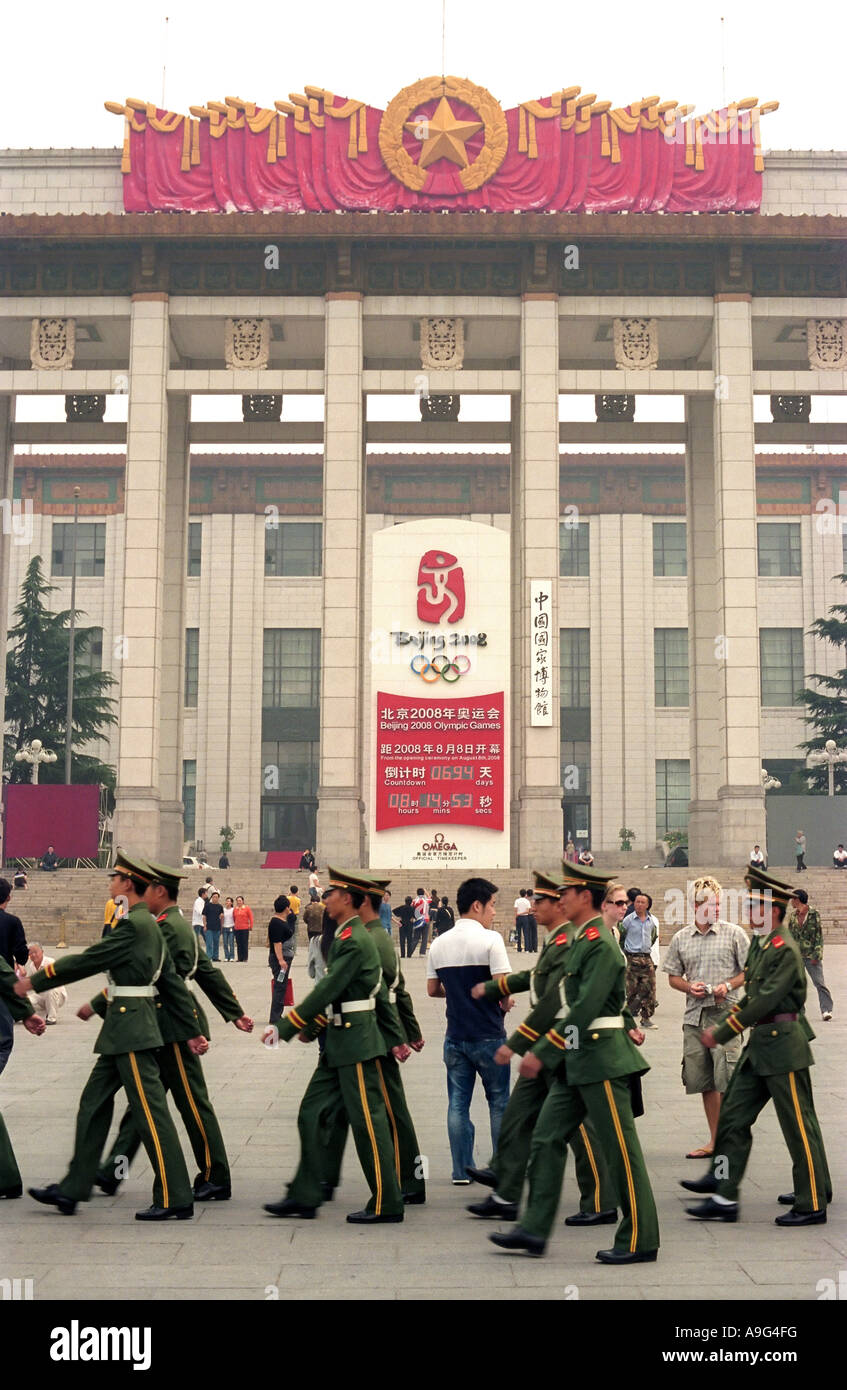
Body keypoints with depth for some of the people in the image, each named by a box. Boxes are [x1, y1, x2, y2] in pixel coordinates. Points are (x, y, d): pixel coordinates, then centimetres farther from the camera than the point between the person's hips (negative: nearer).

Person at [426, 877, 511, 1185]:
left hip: (455, 1036, 4)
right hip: (488, 1035, -4)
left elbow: (432, 989, 10)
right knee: (499, 1101, 9)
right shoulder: (490, 939, -13)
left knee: (458, 1102, 9)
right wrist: (504, 1004, 1)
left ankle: (462, 1170, 11)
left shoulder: (440, 943, 4)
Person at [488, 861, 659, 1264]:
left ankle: (640, 1241, 7)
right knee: (547, 1138, 9)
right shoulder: (579, 941, 14)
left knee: (620, 1149, -1)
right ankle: (534, 1230, 13)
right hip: (576, 1059, 10)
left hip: (601, 1059, -10)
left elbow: (584, 1009, -22)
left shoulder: (601, 944, -17)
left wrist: (543, 1053, -20)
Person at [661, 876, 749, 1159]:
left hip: (725, 1014, -4)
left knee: (727, 1081, -11)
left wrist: (728, 986, -13)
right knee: (704, 1082, 9)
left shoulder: (734, 933, 0)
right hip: (694, 1016, 4)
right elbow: (673, 976, 15)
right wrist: (690, 987, -4)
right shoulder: (680, 938, 8)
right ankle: (715, 1141, 21)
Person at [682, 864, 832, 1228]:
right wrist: (723, 1026, 8)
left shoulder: (785, 949, -18)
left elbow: (766, 1001, -21)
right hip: (760, 1046, 10)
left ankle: (813, 1204, 11)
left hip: (783, 1046, -10)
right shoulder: (759, 943, 11)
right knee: (732, 1116, 7)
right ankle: (724, 1197, 11)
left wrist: (722, 1034, -16)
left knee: (799, 1125, 1)